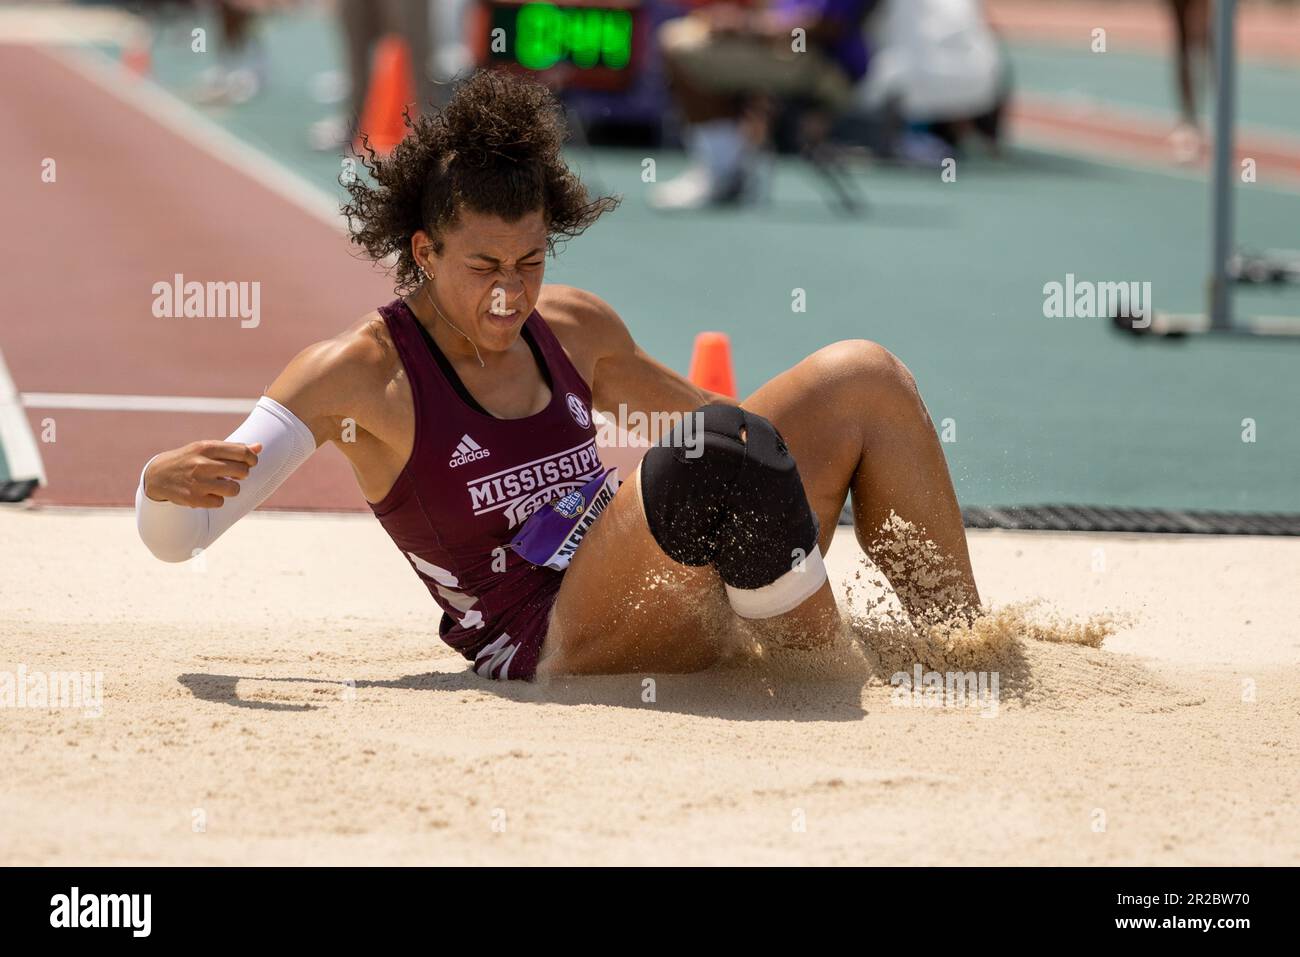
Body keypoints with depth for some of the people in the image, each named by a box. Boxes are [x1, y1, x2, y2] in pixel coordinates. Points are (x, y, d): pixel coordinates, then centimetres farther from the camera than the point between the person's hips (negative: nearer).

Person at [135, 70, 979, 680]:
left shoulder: (576, 328, 10)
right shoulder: (356, 374, -8)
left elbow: (700, 408, 31)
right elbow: (174, 537, -13)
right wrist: (166, 479, -36)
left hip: (684, 615, 7)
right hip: (554, 653, -7)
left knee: (863, 377, 1)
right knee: (715, 454, -34)